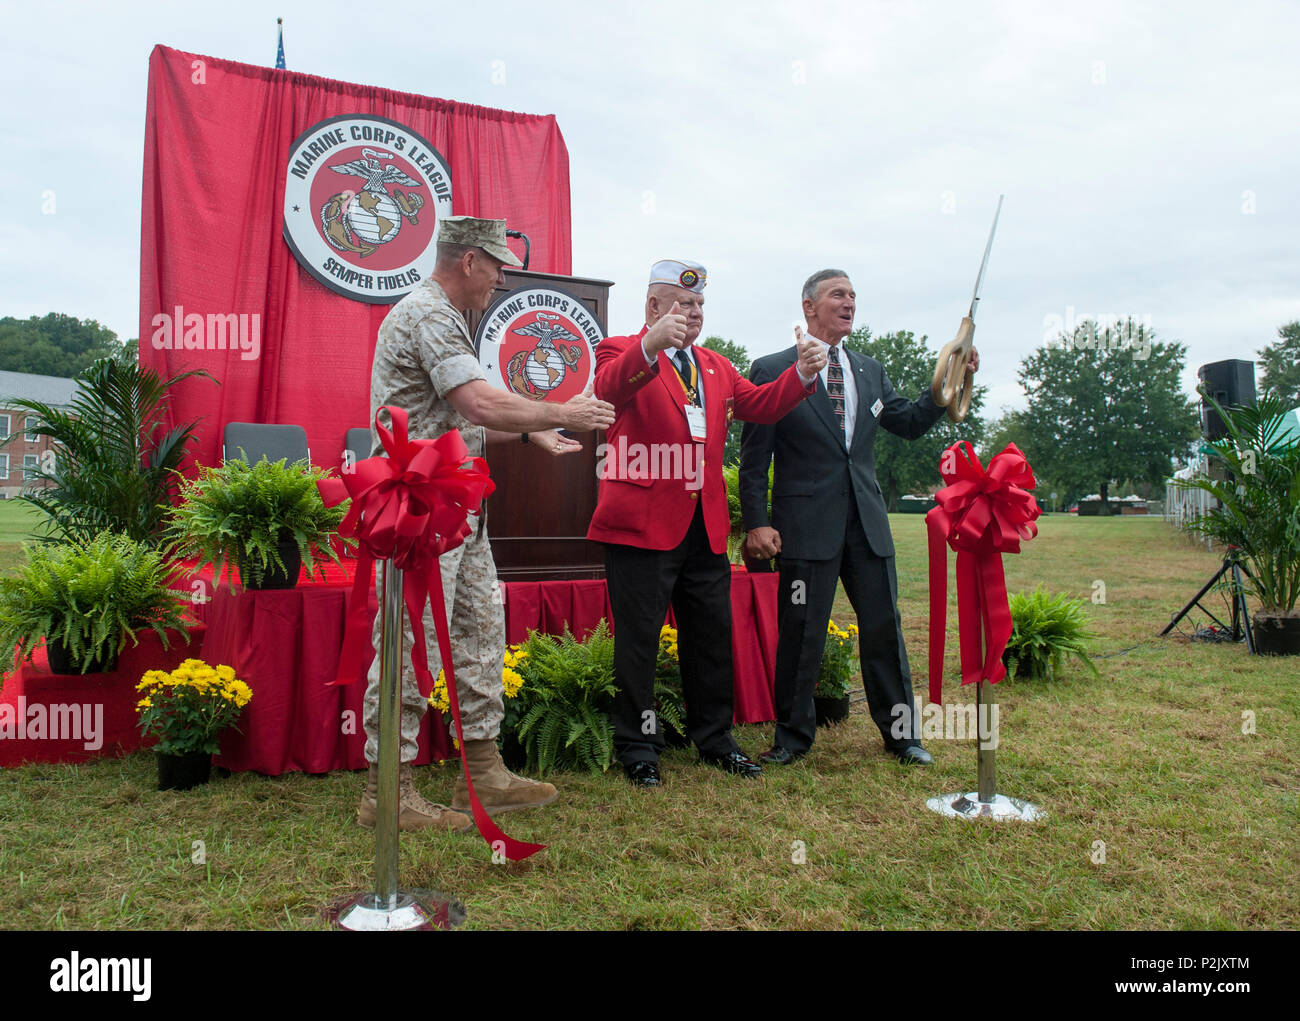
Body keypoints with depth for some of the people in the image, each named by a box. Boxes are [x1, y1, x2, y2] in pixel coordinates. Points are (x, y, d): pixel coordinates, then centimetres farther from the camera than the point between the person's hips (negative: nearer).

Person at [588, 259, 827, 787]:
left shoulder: (715, 366, 21)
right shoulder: (621, 351, -1)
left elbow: (760, 405, 13)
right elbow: (608, 390, -23)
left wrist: (802, 374, -5)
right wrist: (650, 346, -42)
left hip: (705, 527, 7)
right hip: (642, 524, -6)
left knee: (713, 637, 14)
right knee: (638, 640, 2)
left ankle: (714, 738, 29)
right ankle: (637, 747, 16)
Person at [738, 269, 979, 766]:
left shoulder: (870, 371, 15)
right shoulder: (772, 370, -1)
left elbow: (910, 423, 15)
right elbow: (754, 457, -4)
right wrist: (756, 522, -12)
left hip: (868, 521, 5)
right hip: (806, 524, -5)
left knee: (884, 628, 10)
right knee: (800, 633, 3)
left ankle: (900, 733, 24)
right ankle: (793, 735, 20)